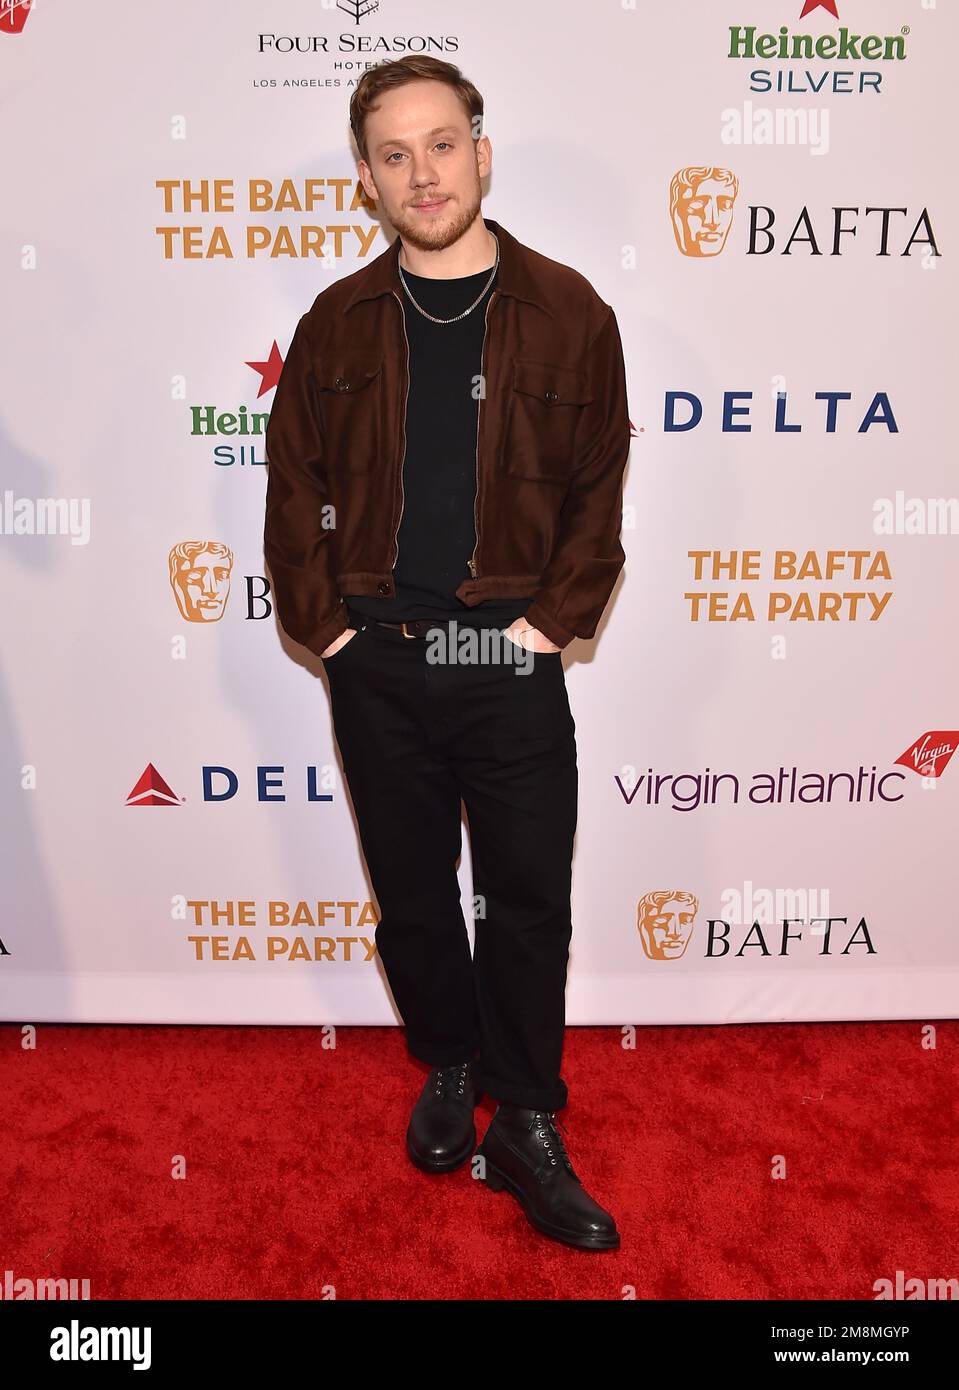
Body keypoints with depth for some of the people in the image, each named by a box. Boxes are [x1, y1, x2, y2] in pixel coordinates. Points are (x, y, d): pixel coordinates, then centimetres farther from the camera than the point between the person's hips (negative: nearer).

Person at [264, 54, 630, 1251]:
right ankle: (446, 1070, 36)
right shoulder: (339, 321, 5)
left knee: (529, 898, 3)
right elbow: (294, 485, 8)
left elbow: (600, 488, 2)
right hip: (375, 660, 2)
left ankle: (525, 1127, 21)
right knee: (411, 889, 13)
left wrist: (553, 617, -5)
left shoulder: (566, 311, 1)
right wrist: (321, 621, 0)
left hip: (509, 657, -1)